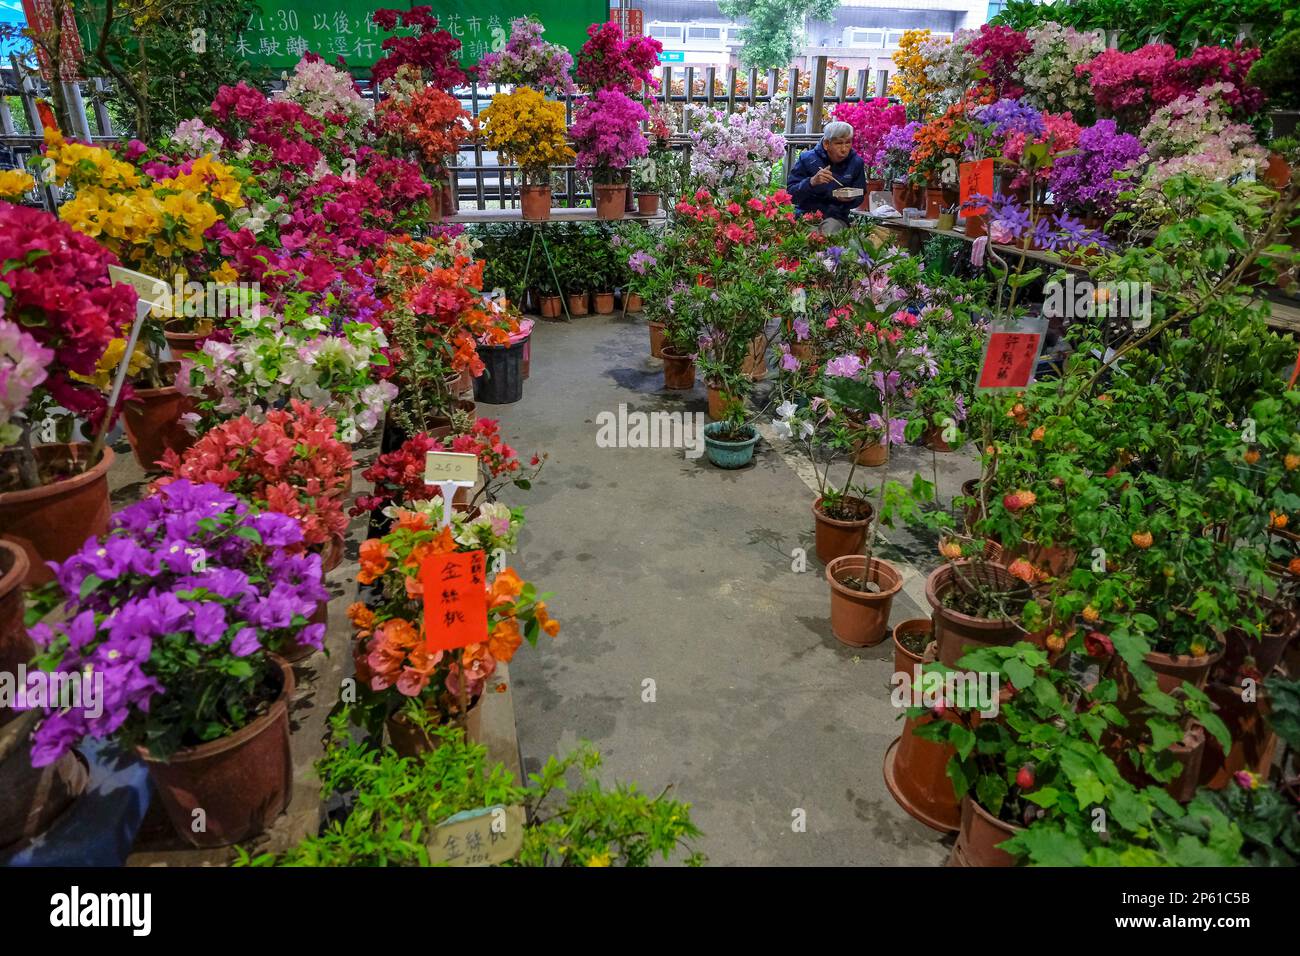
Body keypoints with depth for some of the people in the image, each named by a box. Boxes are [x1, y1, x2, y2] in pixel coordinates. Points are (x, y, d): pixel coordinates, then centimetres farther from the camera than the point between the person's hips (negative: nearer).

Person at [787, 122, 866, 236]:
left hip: (835, 217, 2)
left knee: (830, 228, -30)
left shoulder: (856, 162, 2)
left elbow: (859, 198, 10)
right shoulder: (807, 158, -4)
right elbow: (790, 194, -10)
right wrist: (811, 182, -28)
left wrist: (850, 198, -15)